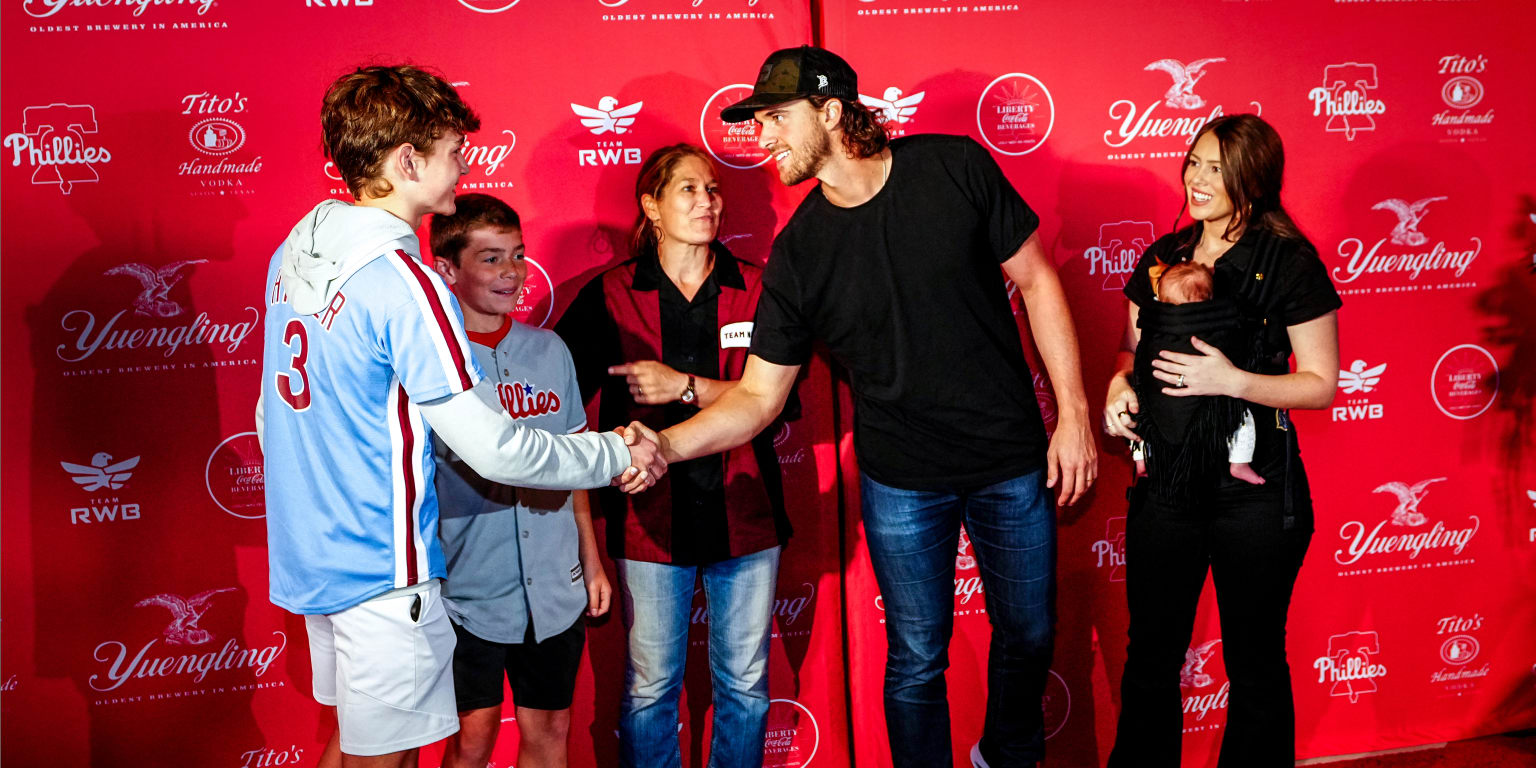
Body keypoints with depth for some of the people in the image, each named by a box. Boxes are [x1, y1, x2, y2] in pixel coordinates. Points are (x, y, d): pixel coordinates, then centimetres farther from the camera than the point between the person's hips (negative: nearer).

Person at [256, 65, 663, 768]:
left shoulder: (293, 252, 3)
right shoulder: (404, 285, -24)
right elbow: (493, 448, -21)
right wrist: (618, 455, -9)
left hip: (303, 552, 9)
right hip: (379, 568, -9)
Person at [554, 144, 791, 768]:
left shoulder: (755, 290, 3)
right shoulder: (609, 297, 0)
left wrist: (684, 387, -17)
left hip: (743, 513, 2)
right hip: (652, 517, -1)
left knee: (745, 684, 12)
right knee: (650, 688, 6)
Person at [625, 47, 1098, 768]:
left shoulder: (956, 167, -11)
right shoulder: (797, 252, -8)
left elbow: (1035, 280, -4)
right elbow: (758, 394, -5)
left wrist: (1074, 412, -7)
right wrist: (667, 445, -21)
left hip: (1013, 462, 1)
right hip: (903, 480, 0)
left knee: (1028, 636, 17)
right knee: (918, 660, 7)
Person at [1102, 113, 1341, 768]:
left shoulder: (1290, 264, -7)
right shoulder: (1162, 257, 6)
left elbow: (1323, 384, -8)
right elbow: (1133, 349, 17)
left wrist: (1233, 381, -21)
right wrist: (1119, 385, -5)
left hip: (1254, 487, -4)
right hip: (1164, 480, 4)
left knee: (1254, 661, 11)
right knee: (1150, 653, 14)